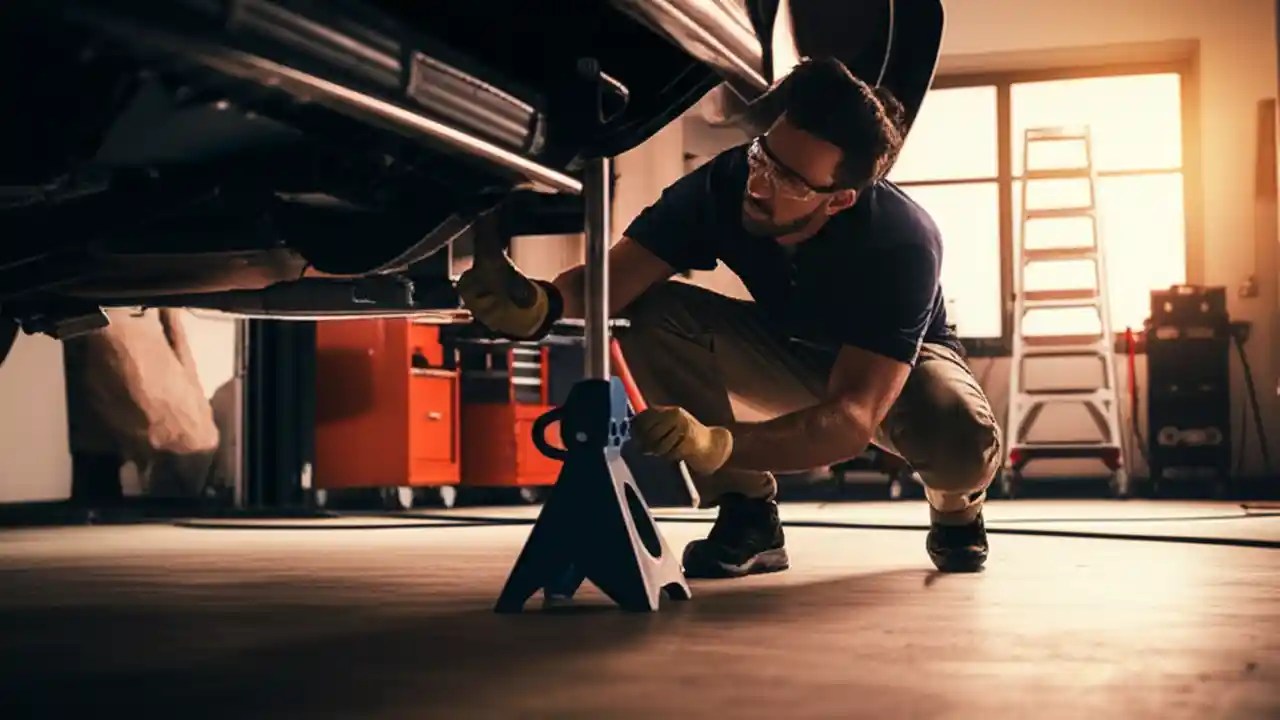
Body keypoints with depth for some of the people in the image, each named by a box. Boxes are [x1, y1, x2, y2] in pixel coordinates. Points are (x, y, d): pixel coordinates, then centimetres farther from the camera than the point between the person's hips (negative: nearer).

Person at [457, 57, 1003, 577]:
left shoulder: (902, 244, -38)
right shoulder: (725, 183, -28)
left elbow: (853, 418, -45)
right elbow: (613, 279, -31)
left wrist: (718, 443, -60)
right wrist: (543, 304, -55)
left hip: (904, 362, -3)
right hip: (789, 353, 3)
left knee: (962, 442, -38)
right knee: (652, 314, -25)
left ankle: (955, 510, 1)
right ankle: (747, 514, -12)